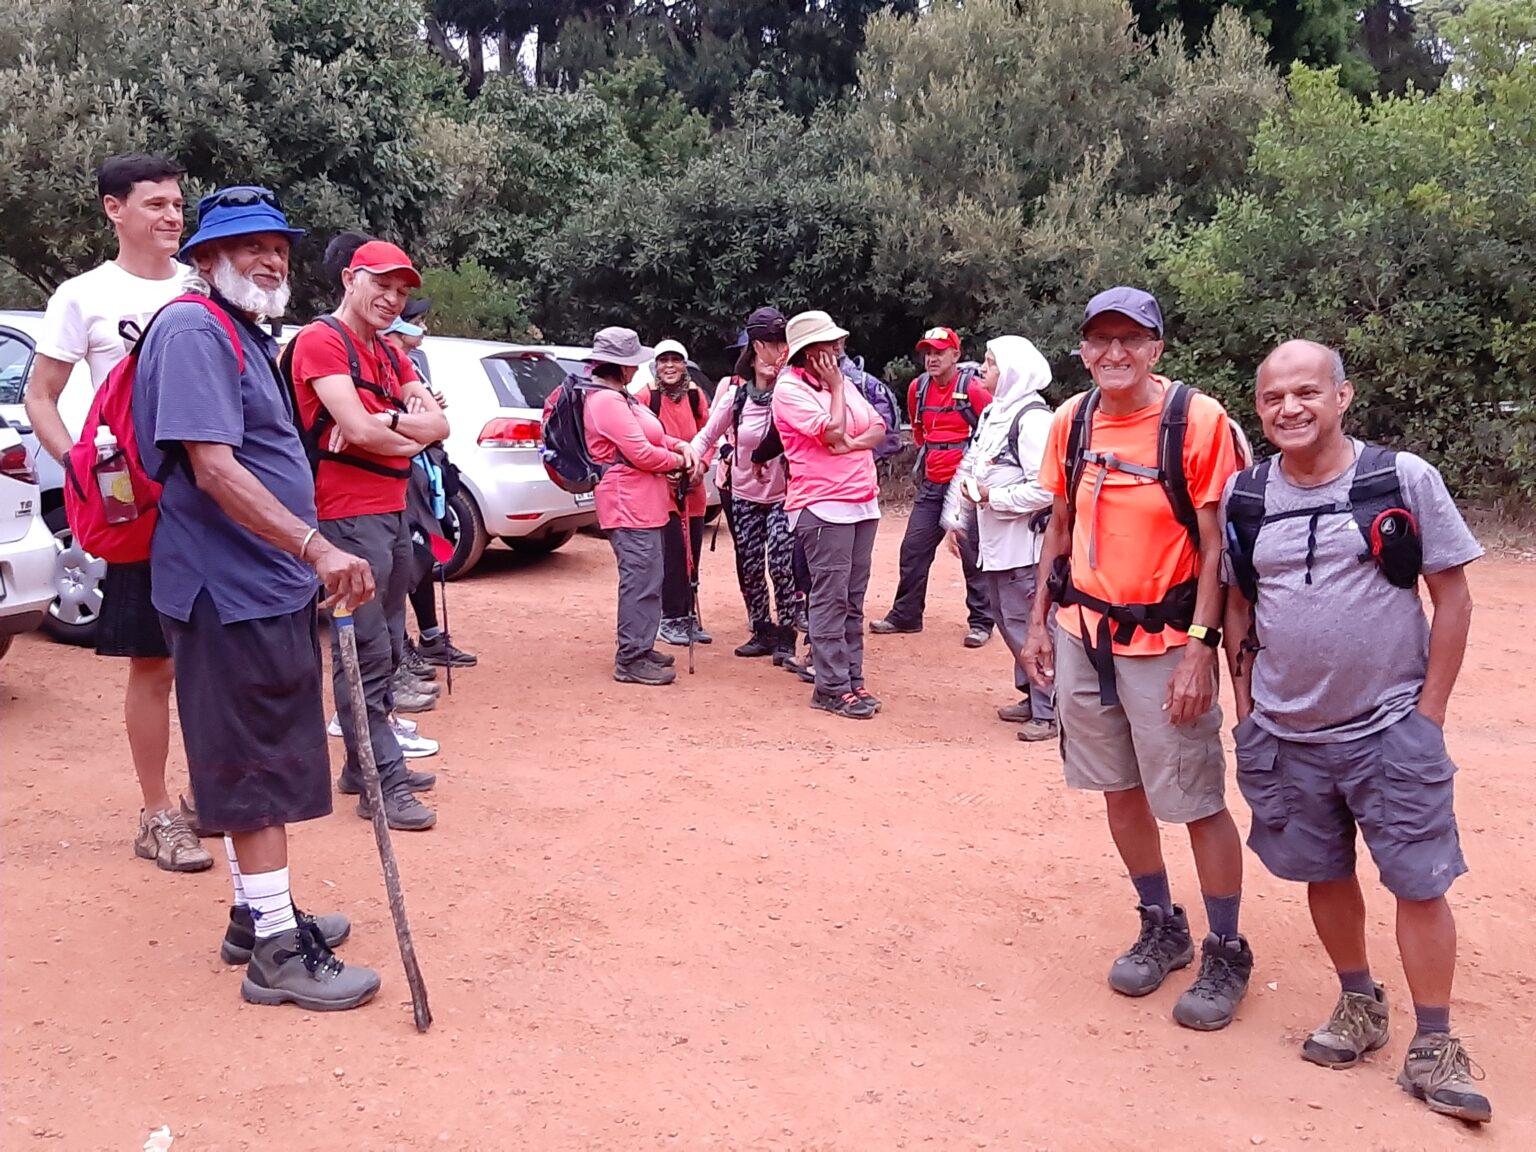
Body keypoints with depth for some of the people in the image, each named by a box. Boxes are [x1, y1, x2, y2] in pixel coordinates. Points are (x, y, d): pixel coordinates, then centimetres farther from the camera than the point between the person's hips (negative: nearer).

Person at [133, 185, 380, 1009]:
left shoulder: (248, 337, 18)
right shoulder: (195, 331, -14)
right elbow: (213, 470, -24)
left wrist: (310, 567, 21)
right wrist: (317, 549, -30)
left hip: (270, 586, 10)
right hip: (230, 592, -10)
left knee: (262, 764, 16)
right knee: (258, 769, -4)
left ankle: (257, 914, 28)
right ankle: (277, 951, 5)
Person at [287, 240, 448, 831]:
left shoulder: (390, 355, 17)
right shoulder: (321, 340, -9)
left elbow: (438, 424, 7)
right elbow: (357, 430, -20)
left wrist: (386, 420, -12)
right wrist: (409, 435, -2)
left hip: (393, 512, 10)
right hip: (349, 514, -9)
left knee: (387, 648, 15)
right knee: (365, 654, -6)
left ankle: (365, 764, 26)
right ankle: (383, 783, -2)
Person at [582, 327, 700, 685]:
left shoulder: (620, 397, 18)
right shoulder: (606, 400, -16)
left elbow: (653, 436, 21)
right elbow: (641, 453, -20)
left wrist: (682, 446, 1)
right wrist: (679, 461, -4)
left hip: (644, 503, 11)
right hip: (629, 504, -11)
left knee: (645, 579, 16)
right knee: (641, 580, -10)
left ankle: (639, 649, 24)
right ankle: (631, 660, -7)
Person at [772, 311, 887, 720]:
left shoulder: (843, 383, 16)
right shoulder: (789, 390, -8)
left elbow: (878, 428, 11)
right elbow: (833, 432, -18)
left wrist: (853, 444, -9)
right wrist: (835, 388, -5)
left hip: (864, 503, 8)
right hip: (823, 507, -7)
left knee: (854, 598, 9)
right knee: (831, 598, -7)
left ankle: (852, 678, 15)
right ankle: (831, 687, -2)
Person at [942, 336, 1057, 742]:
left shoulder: (1032, 418, -15)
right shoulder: (992, 413, 14)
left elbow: (1045, 489, -22)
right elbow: (969, 467, 20)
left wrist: (991, 496, -16)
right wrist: (956, 518, 15)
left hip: (1024, 544, -9)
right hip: (994, 542, 9)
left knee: (1024, 625, -7)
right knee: (1006, 619, 15)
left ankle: (1050, 711, 2)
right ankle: (1032, 695, 27)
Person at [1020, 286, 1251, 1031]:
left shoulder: (1198, 420, -12)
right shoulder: (1071, 421, 4)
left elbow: (1216, 546, -12)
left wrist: (1201, 648, -17)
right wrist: (1038, 623, 11)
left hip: (1164, 641, -5)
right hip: (1084, 634, 5)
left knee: (1197, 801, 1)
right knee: (1120, 788, 15)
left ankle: (1226, 953, 20)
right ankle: (1161, 928, 33)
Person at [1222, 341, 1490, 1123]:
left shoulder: (1404, 479, -8)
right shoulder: (1244, 497, 1)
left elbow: (1452, 596, -4)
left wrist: (1429, 712, -7)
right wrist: (1245, 705, 5)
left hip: (1393, 729, -3)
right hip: (1285, 734, 3)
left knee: (1419, 882, 1)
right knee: (1323, 873, 14)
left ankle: (1433, 1045, 16)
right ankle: (1359, 1004, 34)